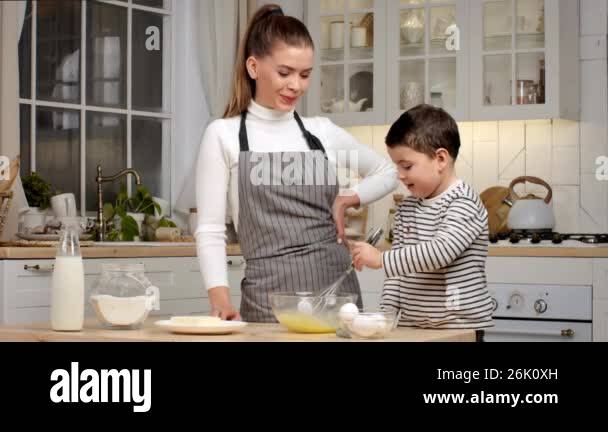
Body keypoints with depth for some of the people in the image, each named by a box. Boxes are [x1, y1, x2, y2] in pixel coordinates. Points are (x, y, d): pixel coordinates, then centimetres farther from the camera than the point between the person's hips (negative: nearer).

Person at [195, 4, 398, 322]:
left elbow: (388, 172, 24)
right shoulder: (224, 135, 1)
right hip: (270, 292, -3)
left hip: (337, 283, 3)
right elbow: (210, 230, -3)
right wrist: (220, 299, -16)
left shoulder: (322, 132, 9)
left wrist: (348, 199, 6)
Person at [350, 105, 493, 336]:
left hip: (459, 327, -7)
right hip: (412, 325, 7)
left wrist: (381, 259, -27)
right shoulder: (407, 208, 12)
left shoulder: (464, 204, -12)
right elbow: (399, 267, 13)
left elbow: (440, 252, -26)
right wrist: (387, 312, 2)